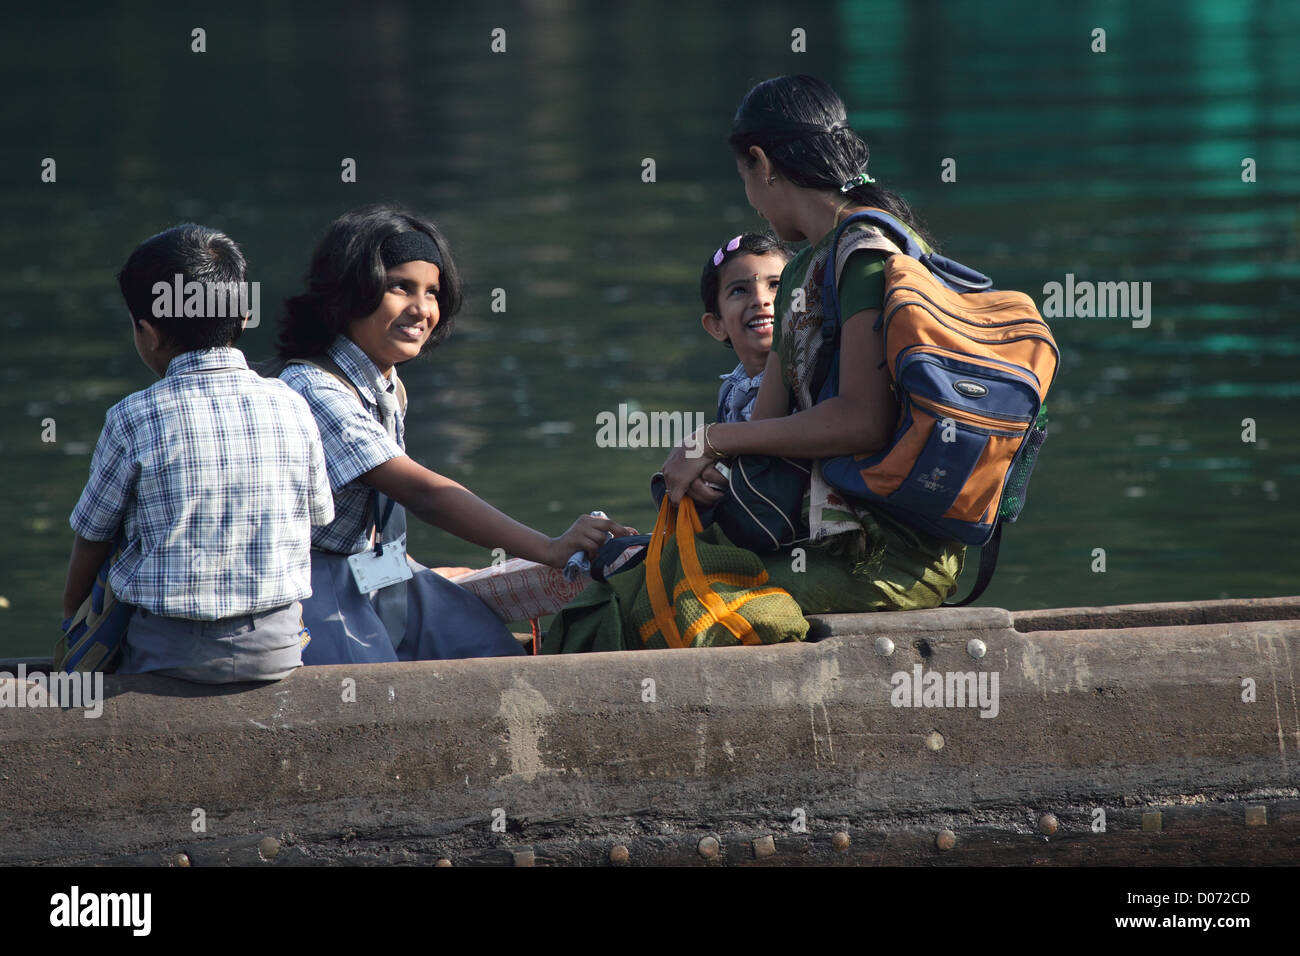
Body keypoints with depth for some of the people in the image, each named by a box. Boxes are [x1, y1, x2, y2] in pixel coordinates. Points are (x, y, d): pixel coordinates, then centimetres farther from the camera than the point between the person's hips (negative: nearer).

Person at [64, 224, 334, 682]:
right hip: (277, 648, 4)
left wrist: (72, 613, 18)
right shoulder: (291, 408, -1)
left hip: (170, 654, -4)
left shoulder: (133, 421, -10)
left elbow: (92, 538, 1)